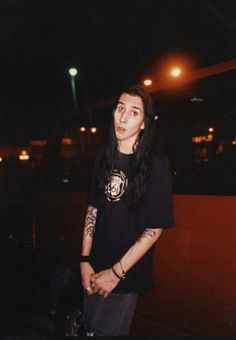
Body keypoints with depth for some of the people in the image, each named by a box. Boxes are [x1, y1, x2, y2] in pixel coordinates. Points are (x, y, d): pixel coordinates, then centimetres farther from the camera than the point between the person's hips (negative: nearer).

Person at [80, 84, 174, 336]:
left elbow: (156, 227, -15)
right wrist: (85, 260, -2)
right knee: (89, 327, 20)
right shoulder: (105, 155, -1)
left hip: (127, 274, -5)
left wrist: (116, 273, -14)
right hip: (94, 269, 5)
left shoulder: (156, 162, -15)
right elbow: (93, 208, 4)